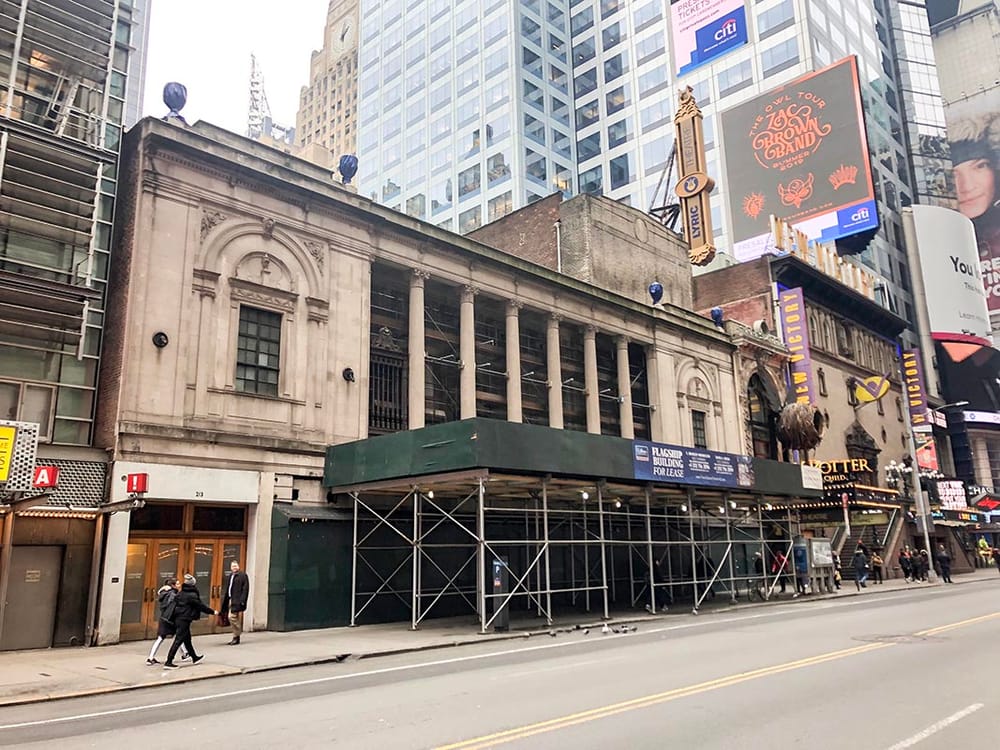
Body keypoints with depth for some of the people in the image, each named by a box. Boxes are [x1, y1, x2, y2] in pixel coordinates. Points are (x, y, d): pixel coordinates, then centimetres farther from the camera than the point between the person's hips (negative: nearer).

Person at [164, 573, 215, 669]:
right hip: (184, 620, -9)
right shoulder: (192, 595, -16)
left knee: (187, 639, 19)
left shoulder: (182, 593, 7)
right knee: (178, 641, -5)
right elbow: (201, 605, -11)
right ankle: (168, 662, -6)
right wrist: (213, 611, -1)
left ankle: (194, 658, 34)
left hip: (178, 618, 9)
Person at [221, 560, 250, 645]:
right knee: (231, 618, 9)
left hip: (237, 601, -8)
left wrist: (242, 600, -20)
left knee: (232, 617, -12)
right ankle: (235, 638, 18)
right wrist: (226, 600, 16)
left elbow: (245, 589, -13)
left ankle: (236, 637, -2)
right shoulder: (231, 575, 17)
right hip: (231, 600, 8)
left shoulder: (243, 575, -7)